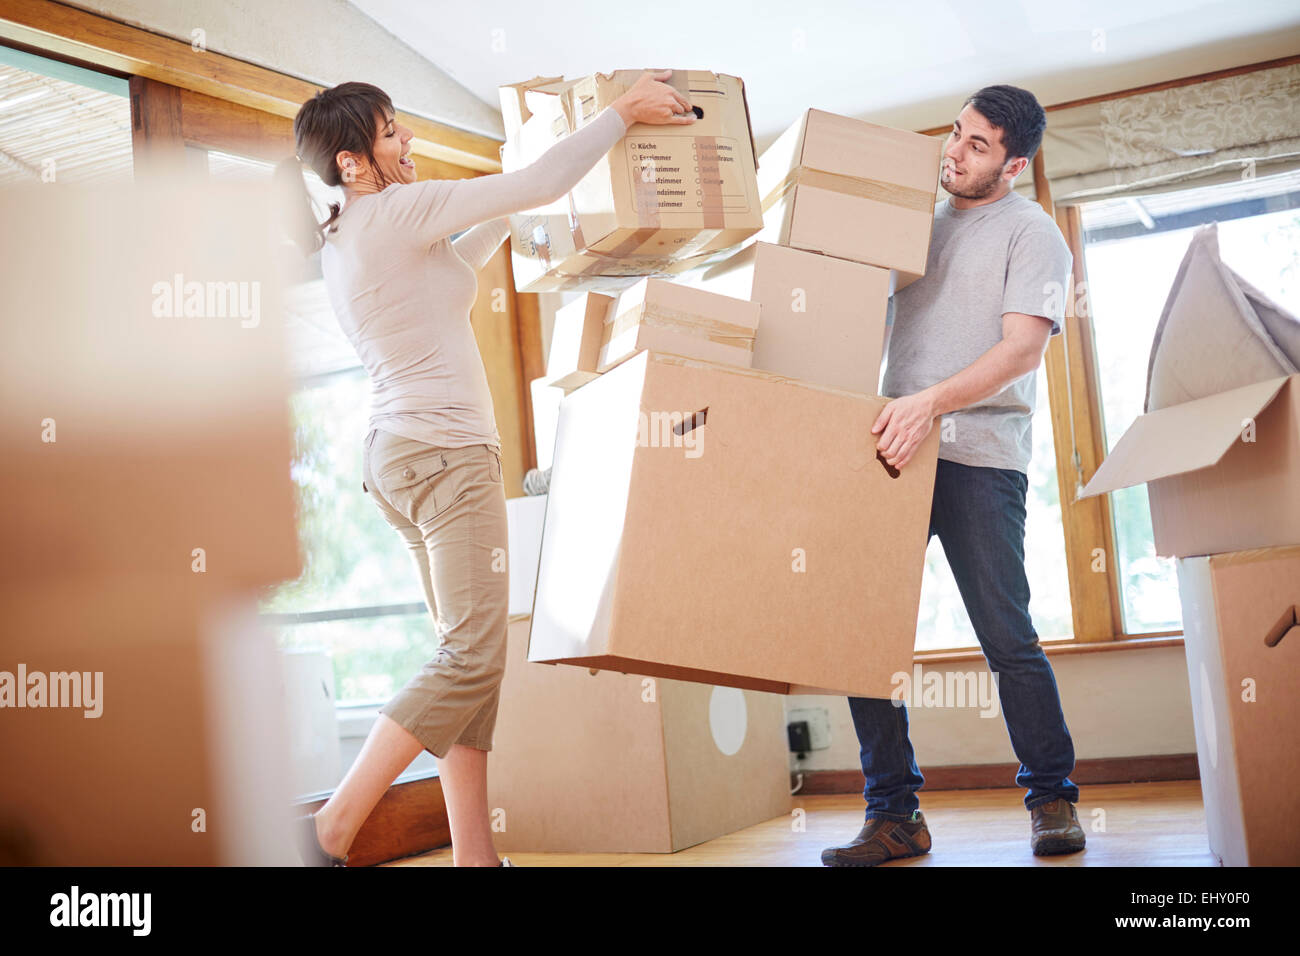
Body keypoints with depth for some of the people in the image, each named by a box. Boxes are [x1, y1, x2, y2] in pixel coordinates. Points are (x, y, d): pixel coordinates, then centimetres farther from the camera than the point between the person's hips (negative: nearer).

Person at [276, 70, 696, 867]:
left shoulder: (343, 241, 16)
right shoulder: (397, 212, -11)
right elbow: (541, 184, -12)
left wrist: (509, 218, 34)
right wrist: (625, 110, -4)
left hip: (399, 457, 10)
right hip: (445, 453, -10)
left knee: (471, 655, 8)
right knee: (473, 658, -11)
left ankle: (475, 854, 7)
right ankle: (330, 832, -10)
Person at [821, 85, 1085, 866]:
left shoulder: (1032, 233, 3)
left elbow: (1023, 347, -10)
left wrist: (932, 401, -24)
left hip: (978, 457, -5)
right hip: (894, 450, 5)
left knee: (1008, 638, -6)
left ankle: (1053, 801, 12)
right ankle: (893, 816, 6)